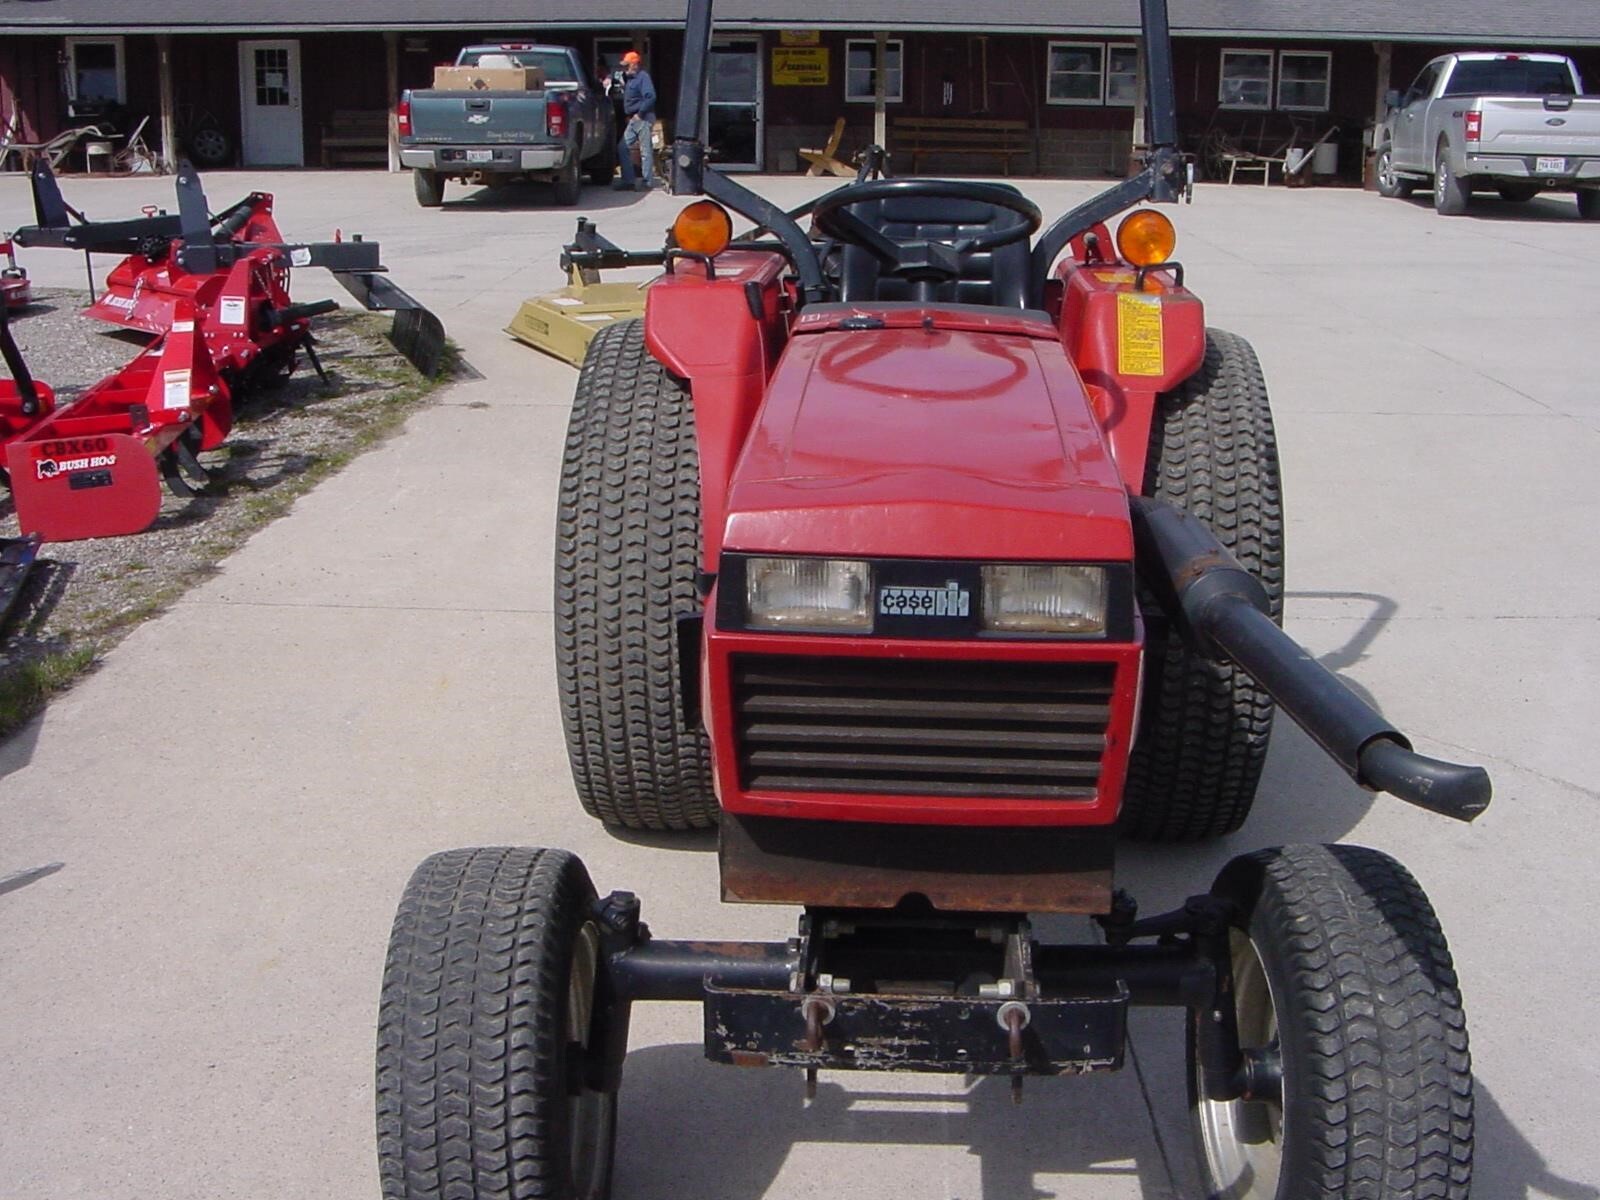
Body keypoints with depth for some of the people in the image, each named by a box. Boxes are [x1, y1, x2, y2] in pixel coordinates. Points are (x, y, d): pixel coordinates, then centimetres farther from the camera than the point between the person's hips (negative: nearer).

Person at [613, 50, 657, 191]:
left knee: (645, 150, -5)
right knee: (623, 147, 8)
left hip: (643, 119, -10)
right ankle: (628, 179, 12)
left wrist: (640, 113, -18)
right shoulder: (629, 78, 16)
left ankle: (648, 182, -1)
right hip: (633, 120, 10)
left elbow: (650, 97, -21)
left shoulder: (643, 77, -12)